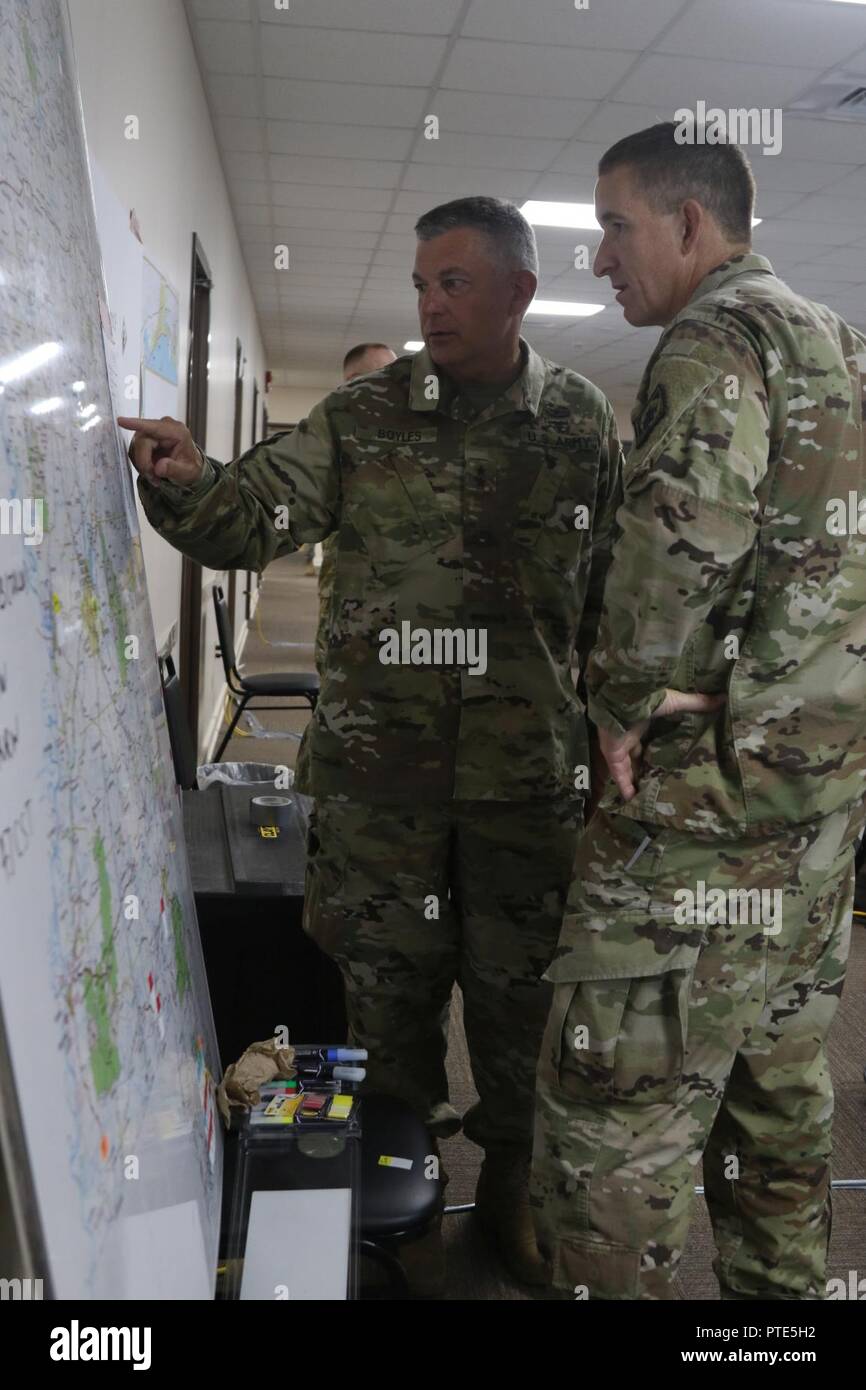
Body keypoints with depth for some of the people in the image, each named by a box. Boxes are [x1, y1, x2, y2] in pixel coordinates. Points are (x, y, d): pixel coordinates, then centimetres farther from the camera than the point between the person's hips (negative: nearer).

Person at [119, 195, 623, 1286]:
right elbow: (253, 520, -5)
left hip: (527, 767, 0)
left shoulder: (582, 422, 4)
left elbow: (614, 595, 7)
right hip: (378, 759, 0)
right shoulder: (363, 415, 2)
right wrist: (185, 487, -25)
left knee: (516, 988, 13)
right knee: (388, 975, 13)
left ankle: (511, 1179, 38)